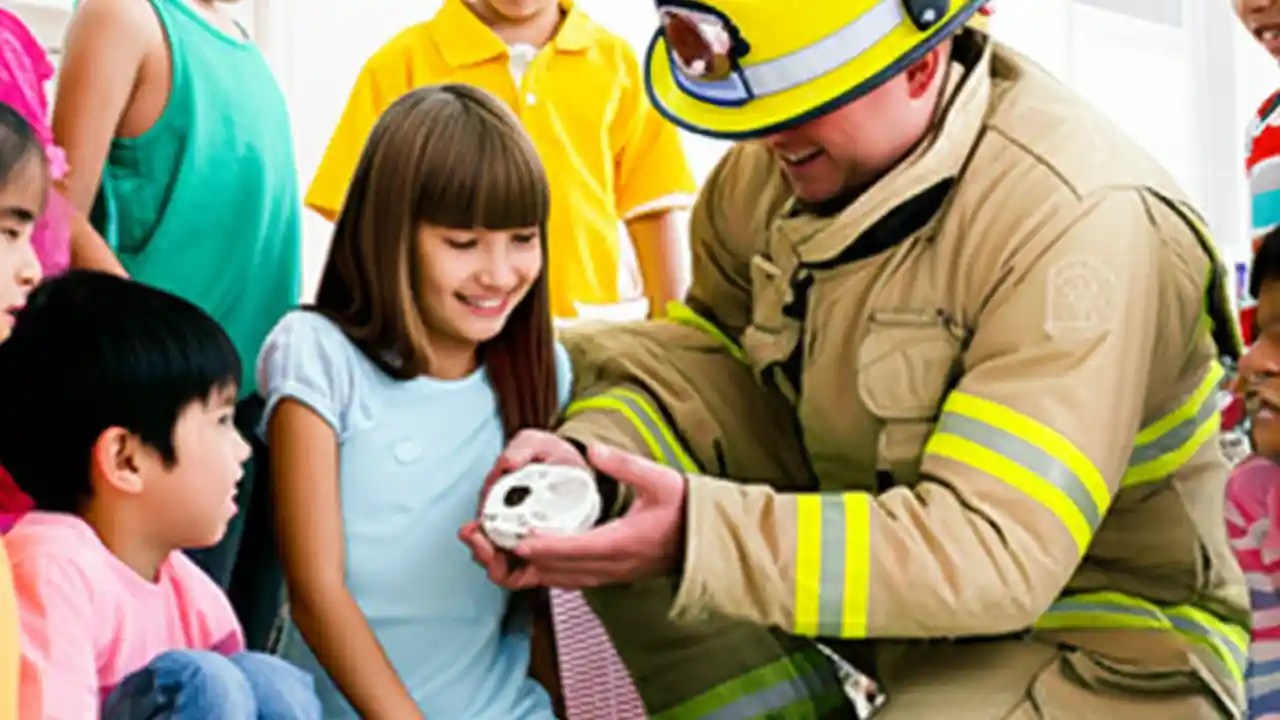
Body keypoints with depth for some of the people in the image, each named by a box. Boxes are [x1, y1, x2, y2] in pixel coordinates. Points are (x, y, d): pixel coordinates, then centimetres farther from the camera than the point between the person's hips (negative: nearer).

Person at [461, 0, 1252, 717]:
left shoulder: (1079, 225, -30)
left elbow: (994, 553, -34)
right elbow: (710, 344, 2)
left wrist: (695, 535, -42)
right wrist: (585, 456, -21)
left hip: (1090, 631, -7)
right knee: (597, 370, -8)